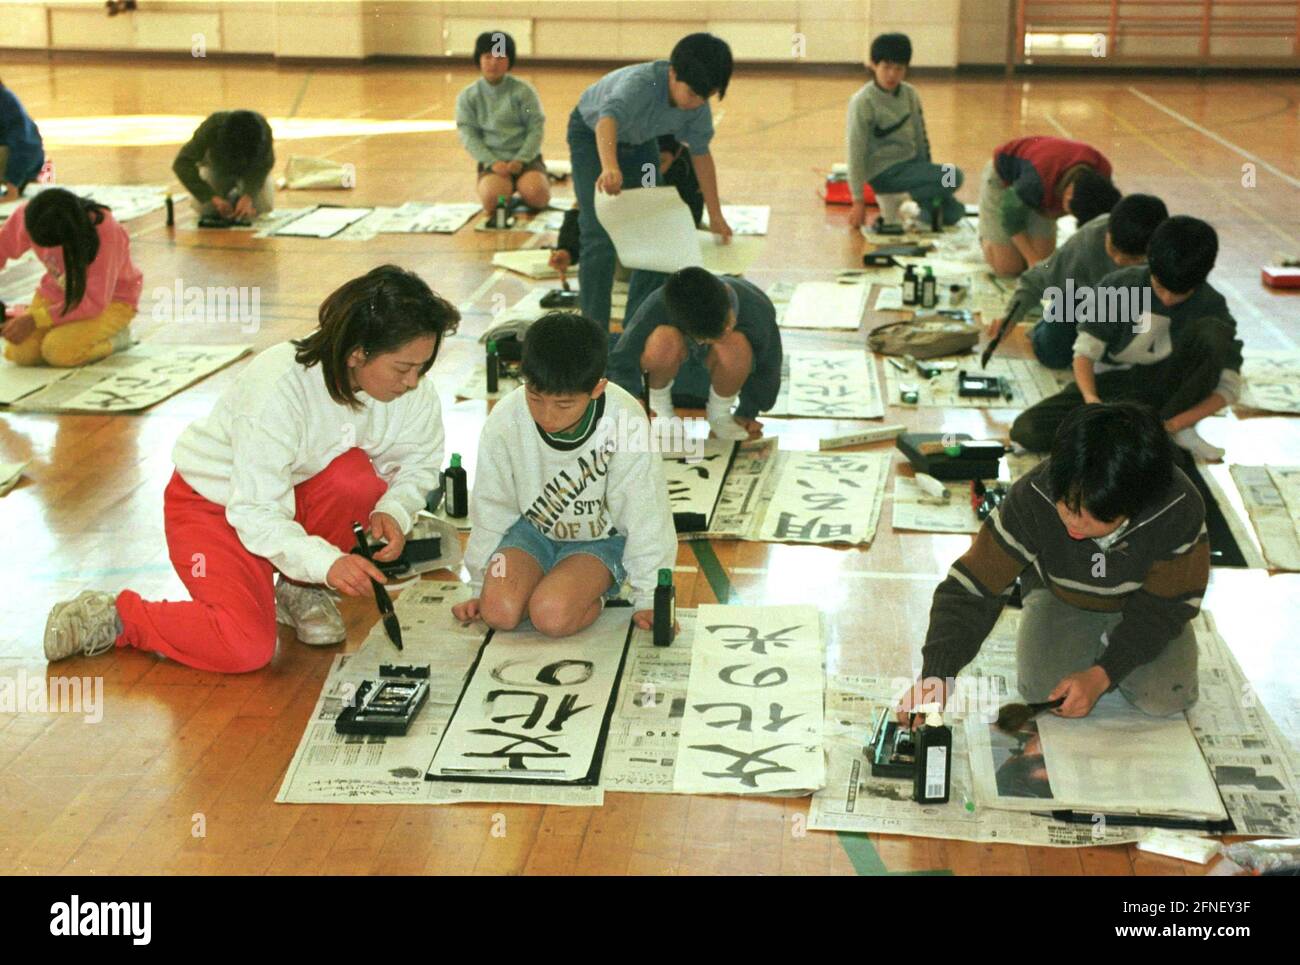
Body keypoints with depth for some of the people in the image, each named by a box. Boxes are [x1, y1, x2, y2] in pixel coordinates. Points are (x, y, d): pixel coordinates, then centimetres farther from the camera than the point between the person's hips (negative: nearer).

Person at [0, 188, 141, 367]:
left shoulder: (106, 233, -33)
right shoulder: (28, 216, -20)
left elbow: (95, 302, -28)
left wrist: (35, 319, -29)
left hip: (110, 300, -5)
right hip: (56, 293, 5)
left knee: (59, 351, -29)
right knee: (21, 353, -17)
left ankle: (116, 337, -2)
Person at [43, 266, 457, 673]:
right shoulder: (278, 387, -34)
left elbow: (419, 464, -4)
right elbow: (256, 513, -32)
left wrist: (393, 510, -26)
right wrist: (326, 561, -45)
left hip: (294, 494, 5)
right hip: (215, 503, -5)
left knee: (356, 476, -30)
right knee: (246, 649, -25)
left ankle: (301, 589, -3)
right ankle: (114, 615, 0)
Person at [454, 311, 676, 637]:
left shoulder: (625, 423, -27)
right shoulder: (504, 421, -20)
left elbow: (644, 515, -15)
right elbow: (491, 509, -4)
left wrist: (648, 598, -9)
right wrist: (480, 586, 3)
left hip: (601, 537, -3)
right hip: (532, 527, 3)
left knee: (552, 615, -28)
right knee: (499, 610, -23)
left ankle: (596, 592, 4)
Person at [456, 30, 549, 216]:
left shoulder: (524, 91, 2)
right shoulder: (467, 97, 5)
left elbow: (536, 128, -1)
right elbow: (469, 135, -1)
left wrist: (520, 160, -14)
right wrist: (492, 162, -15)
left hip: (525, 157, 0)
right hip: (492, 160, 0)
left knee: (536, 195, -29)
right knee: (492, 199, -30)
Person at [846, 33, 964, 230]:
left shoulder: (910, 94, 4)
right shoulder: (863, 102, -14)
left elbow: (920, 137, 13)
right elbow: (856, 152, -13)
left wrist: (927, 170, 13)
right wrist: (858, 201, -13)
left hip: (912, 161, 6)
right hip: (885, 172, -6)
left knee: (953, 214, -9)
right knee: (954, 178, -21)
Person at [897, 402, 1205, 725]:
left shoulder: (1180, 511, -34)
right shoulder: (1031, 499, -34)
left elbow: (1165, 607, -21)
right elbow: (971, 588, -30)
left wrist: (1101, 674, -32)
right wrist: (936, 673, -44)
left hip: (1142, 604, 0)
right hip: (1061, 599, 0)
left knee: (1165, 699, -23)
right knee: (1042, 691, -25)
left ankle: (1106, 652, 10)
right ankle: (1092, 647, 9)